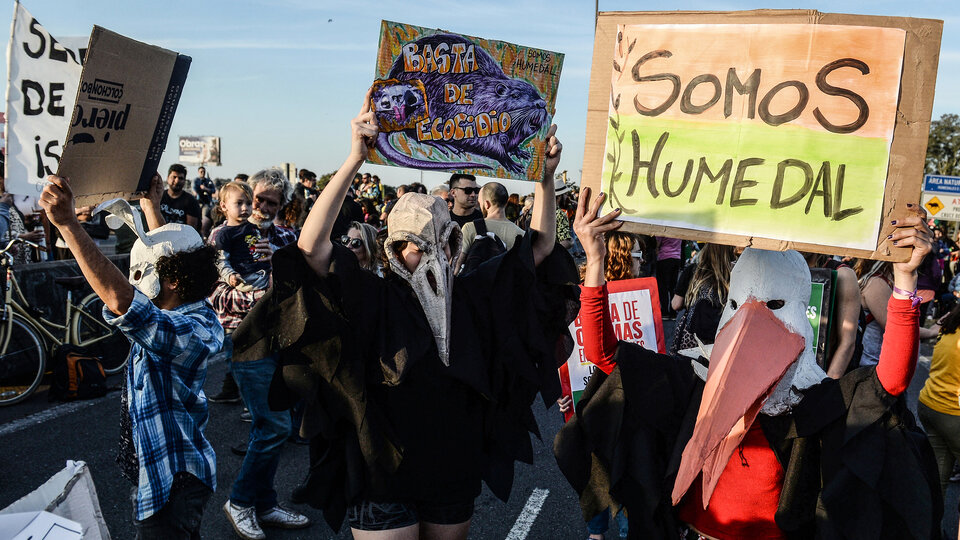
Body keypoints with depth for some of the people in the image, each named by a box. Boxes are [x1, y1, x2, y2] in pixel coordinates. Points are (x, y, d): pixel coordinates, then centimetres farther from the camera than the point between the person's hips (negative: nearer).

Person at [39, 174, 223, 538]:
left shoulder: (188, 332, -30)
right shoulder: (195, 311, 0)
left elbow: (120, 299, -46)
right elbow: (166, 247, 18)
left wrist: (67, 223, -46)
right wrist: (149, 201, 25)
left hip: (171, 483, -10)